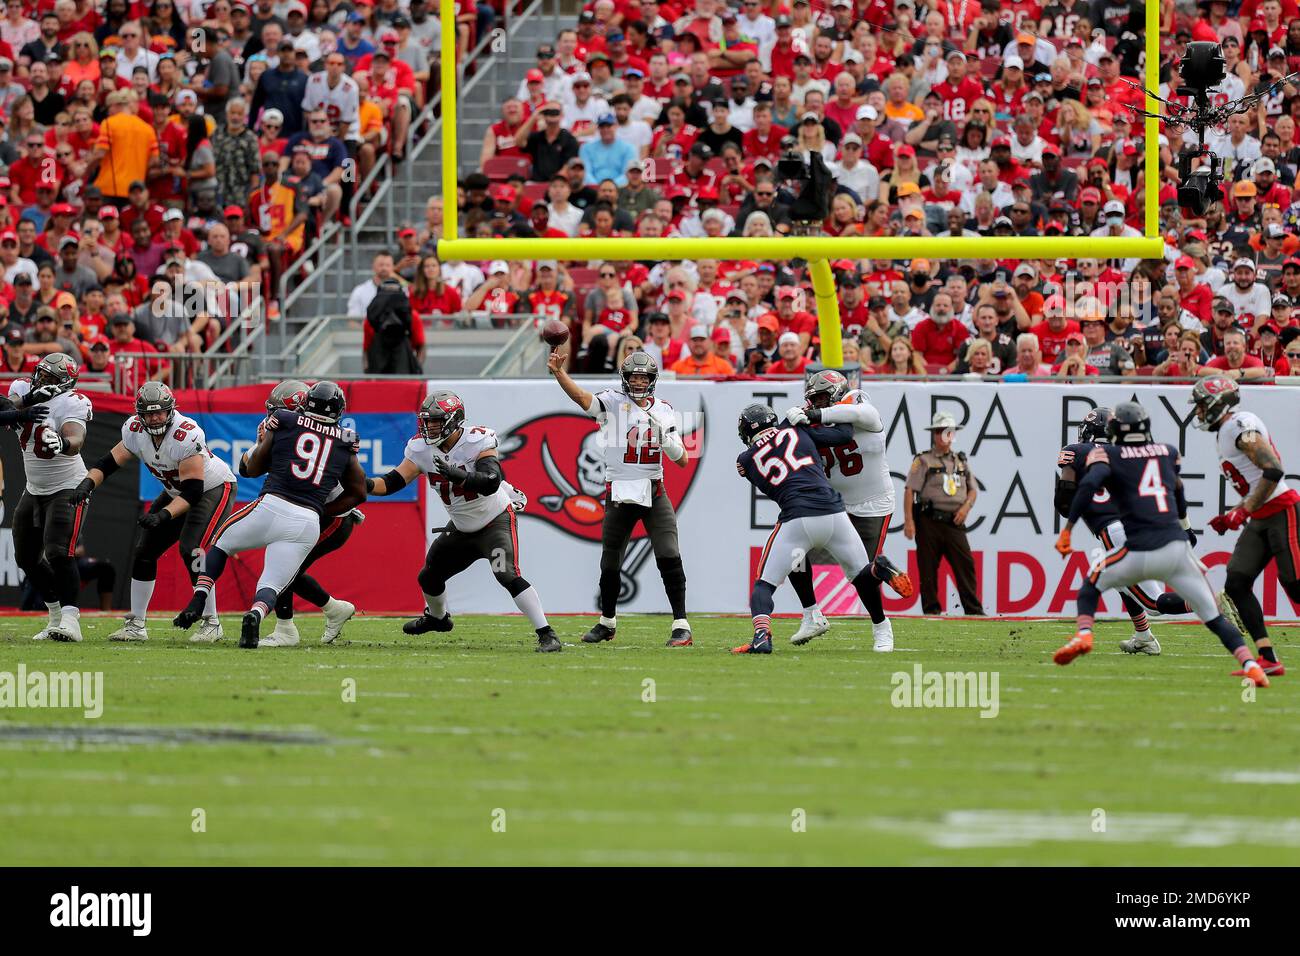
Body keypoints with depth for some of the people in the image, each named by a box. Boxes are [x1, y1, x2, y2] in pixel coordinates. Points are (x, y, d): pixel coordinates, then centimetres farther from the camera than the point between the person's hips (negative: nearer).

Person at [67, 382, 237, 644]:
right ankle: (136, 625, 12)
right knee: (144, 551, 2)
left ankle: (211, 623, -12)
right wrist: (88, 483, -27)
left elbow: (192, 492, -34)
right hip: (177, 493, 8)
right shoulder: (135, 431, -14)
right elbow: (110, 462, -7)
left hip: (214, 488, -8)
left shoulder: (186, 434, -34)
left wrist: (162, 516, -44)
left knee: (191, 549, -24)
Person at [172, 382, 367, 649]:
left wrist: (262, 441, 34)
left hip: (271, 507, -1)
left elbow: (252, 468, 15)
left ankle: (197, 603, 8)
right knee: (272, 586, 3)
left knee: (220, 543, 25)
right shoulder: (344, 442, 14)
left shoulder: (284, 423, 8)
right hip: (308, 523, 1)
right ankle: (255, 615, -32)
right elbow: (358, 493, 21)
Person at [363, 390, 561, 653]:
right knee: (429, 577, 16)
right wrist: (365, 485, -33)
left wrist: (457, 475, -54)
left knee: (508, 575, -26)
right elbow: (392, 483, -13)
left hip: (496, 521, -7)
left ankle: (547, 635, -23)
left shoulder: (478, 442, -26)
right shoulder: (422, 449, -10)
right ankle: (437, 617, 50)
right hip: (462, 529, 7)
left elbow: (491, 483, -40)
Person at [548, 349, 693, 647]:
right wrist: (558, 373, -40)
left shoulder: (664, 412, 6)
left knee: (669, 557, -14)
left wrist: (668, 439, -13)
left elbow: (682, 460, 7)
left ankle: (681, 625, -10)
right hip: (619, 496, -1)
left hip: (654, 493, 1)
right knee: (610, 564, 10)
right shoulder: (613, 403, -3)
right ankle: (607, 622, 32)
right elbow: (582, 398, -23)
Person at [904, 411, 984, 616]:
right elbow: (909, 490, -4)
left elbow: (973, 489, 22)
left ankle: (974, 610, -4)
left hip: (954, 522, 3)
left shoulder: (961, 461, 17)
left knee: (965, 564, -5)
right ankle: (931, 609, 4)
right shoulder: (923, 461, 2)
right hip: (929, 523, -3)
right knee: (928, 568, -2)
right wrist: (908, 521, -13)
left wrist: (966, 506, 0)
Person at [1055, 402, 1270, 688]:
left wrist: (1067, 529, -11)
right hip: (1177, 550, 2)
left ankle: (1083, 633, 2)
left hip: (1139, 553, -2)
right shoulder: (1168, 453, 18)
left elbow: (1089, 485, -15)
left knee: (1091, 584, 25)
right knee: (1214, 617, 7)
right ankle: (1250, 664, -11)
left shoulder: (1107, 455, 5)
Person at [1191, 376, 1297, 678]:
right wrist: (1233, 516, 15)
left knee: (1295, 587, -9)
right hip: (1261, 519, 10)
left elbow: (1273, 471, -23)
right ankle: (1268, 658, -2)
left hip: (1282, 512, -10)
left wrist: (1243, 511, -20)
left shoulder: (1240, 426, -15)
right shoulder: (1226, 433, 17)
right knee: (1237, 584, 0)